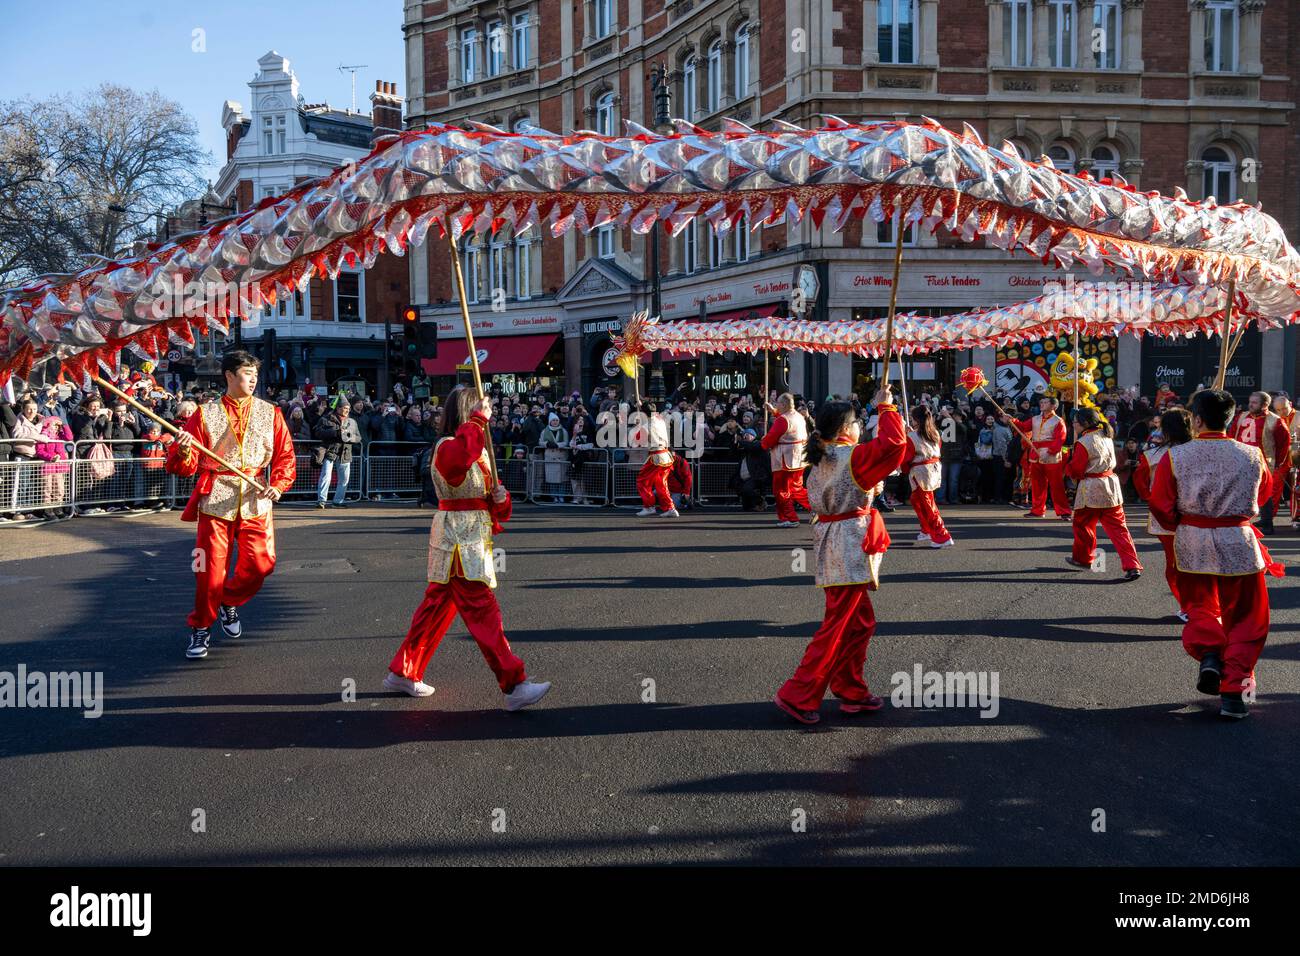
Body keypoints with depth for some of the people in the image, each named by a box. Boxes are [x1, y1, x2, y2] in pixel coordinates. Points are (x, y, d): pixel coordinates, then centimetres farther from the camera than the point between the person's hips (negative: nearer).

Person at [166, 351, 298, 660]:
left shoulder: (270, 413, 8)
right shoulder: (205, 413, 3)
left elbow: (285, 455, 8)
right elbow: (185, 467, -1)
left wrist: (278, 485, -9)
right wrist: (183, 452, -24)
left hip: (255, 499, 2)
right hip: (215, 500, -2)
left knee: (260, 563, -7)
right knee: (210, 570, -3)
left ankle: (230, 602, 25)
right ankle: (200, 629, 18)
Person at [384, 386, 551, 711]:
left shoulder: (478, 449, 16)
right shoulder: (447, 447, -15)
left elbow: (486, 497, 18)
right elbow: (457, 459, -42)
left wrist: (500, 498, -5)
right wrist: (478, 420, -34)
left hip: (472, 541, 10)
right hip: (458, 542, -10)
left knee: (437, 608, 16)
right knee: (483, 612, -10)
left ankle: (402, 672, 27)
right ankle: (514, 686, -10)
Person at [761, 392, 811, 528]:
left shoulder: (782, 420, -18)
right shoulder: (799, 417, 8)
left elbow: (770, 439, -14)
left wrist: (764, 444, 7)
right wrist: (774, 411, 29)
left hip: (785, 460, -9)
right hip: (799, 459, 9)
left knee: (782, 490, 1)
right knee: (796, 488, 20)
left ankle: (790, 519, 4)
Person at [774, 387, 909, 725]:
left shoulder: (822, 459, 10)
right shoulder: (852, 457, -15)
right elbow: (894, 443, -21)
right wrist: (886, 409, -9)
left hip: (833, 545, 9)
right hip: (850, 548, -9)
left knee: (860, 621, 18)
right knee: (837, 626, -3)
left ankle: (851, 692, 24)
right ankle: (798, 695, 0)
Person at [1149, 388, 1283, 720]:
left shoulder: (1175, 456, -8)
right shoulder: (1252, 455, -4)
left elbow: (1160, 505, -5)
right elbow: (1264, 493, 15)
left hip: (1192, 543, 0)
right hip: (1239, 543, 0)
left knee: (1201, 606, 22)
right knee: (1244, 619, 11)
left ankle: (1208, 654, -5)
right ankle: (1233, 691, 7)